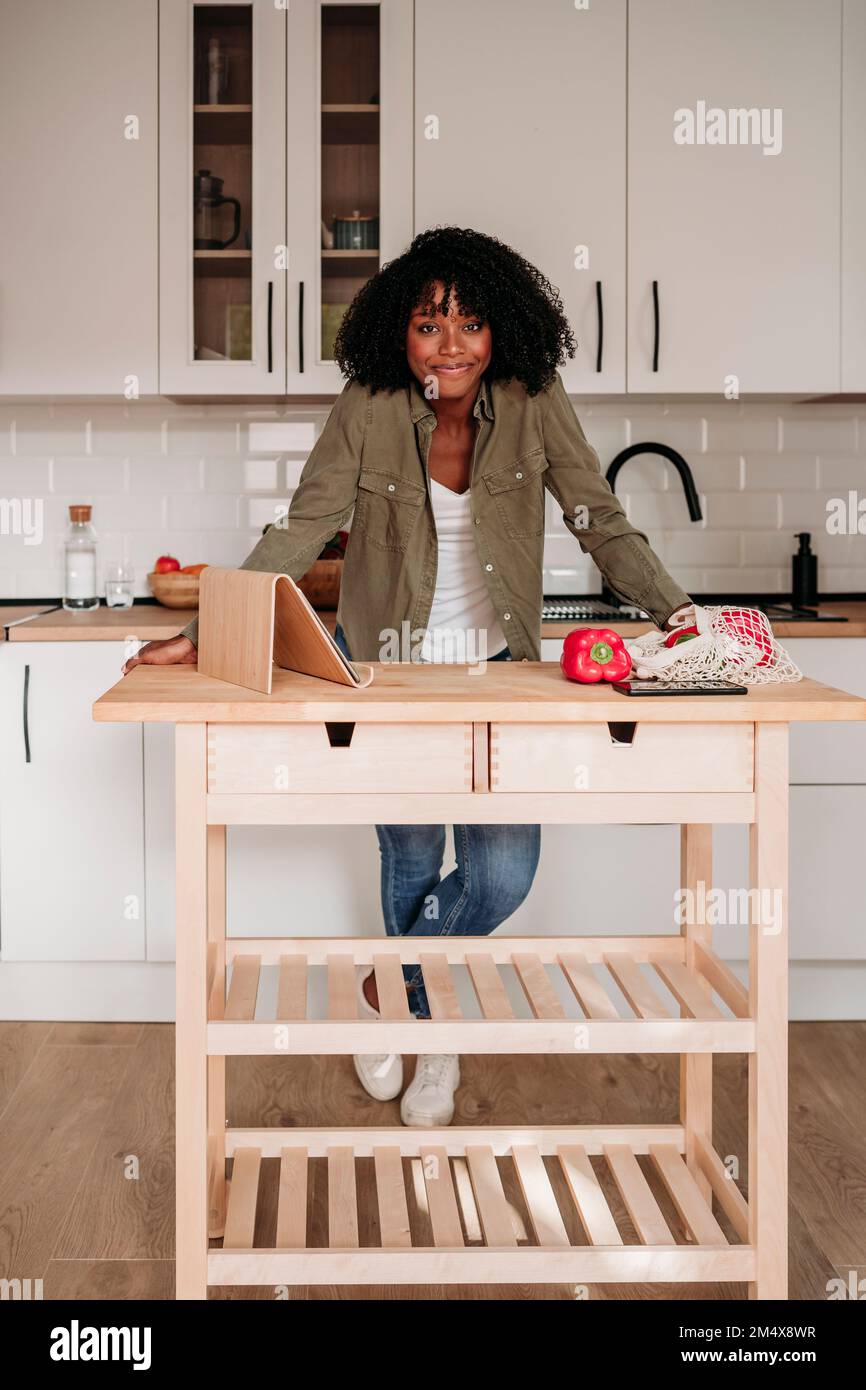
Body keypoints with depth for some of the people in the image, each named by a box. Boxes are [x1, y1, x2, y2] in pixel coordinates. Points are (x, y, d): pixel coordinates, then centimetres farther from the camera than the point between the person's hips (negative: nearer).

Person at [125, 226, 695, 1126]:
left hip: (496, 668, 1)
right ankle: (432, 1031, 37)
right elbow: (298, 534, -14)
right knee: (411, 861, 10)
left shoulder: (534, 404, -9)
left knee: (503, 875, -7)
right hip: (386, 667, -1)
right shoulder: (369, 409, -13)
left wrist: (678, 613, -20)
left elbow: (602, 525, -6)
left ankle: (387, 985, 22)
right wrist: (204, 634, -24)